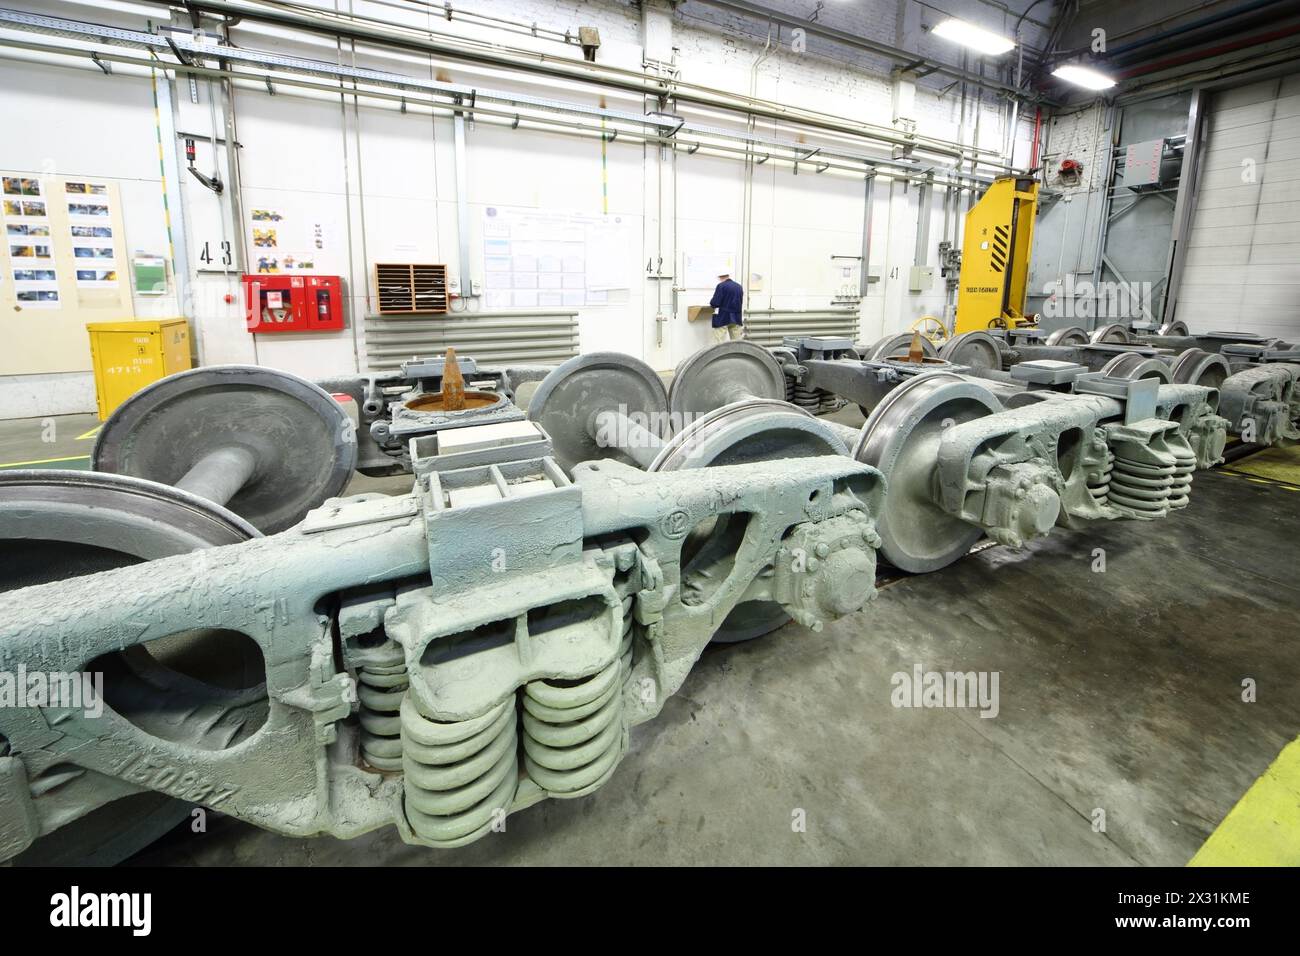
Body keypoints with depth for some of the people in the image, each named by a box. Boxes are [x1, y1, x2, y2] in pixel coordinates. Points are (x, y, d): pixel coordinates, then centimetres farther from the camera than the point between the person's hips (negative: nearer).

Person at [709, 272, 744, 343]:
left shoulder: (721, 286, -11)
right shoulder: (739, 286, 9)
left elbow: (715, 303, -15)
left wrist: (711, 302, 6)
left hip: (722, 318, -6)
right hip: (736, 318, 6)